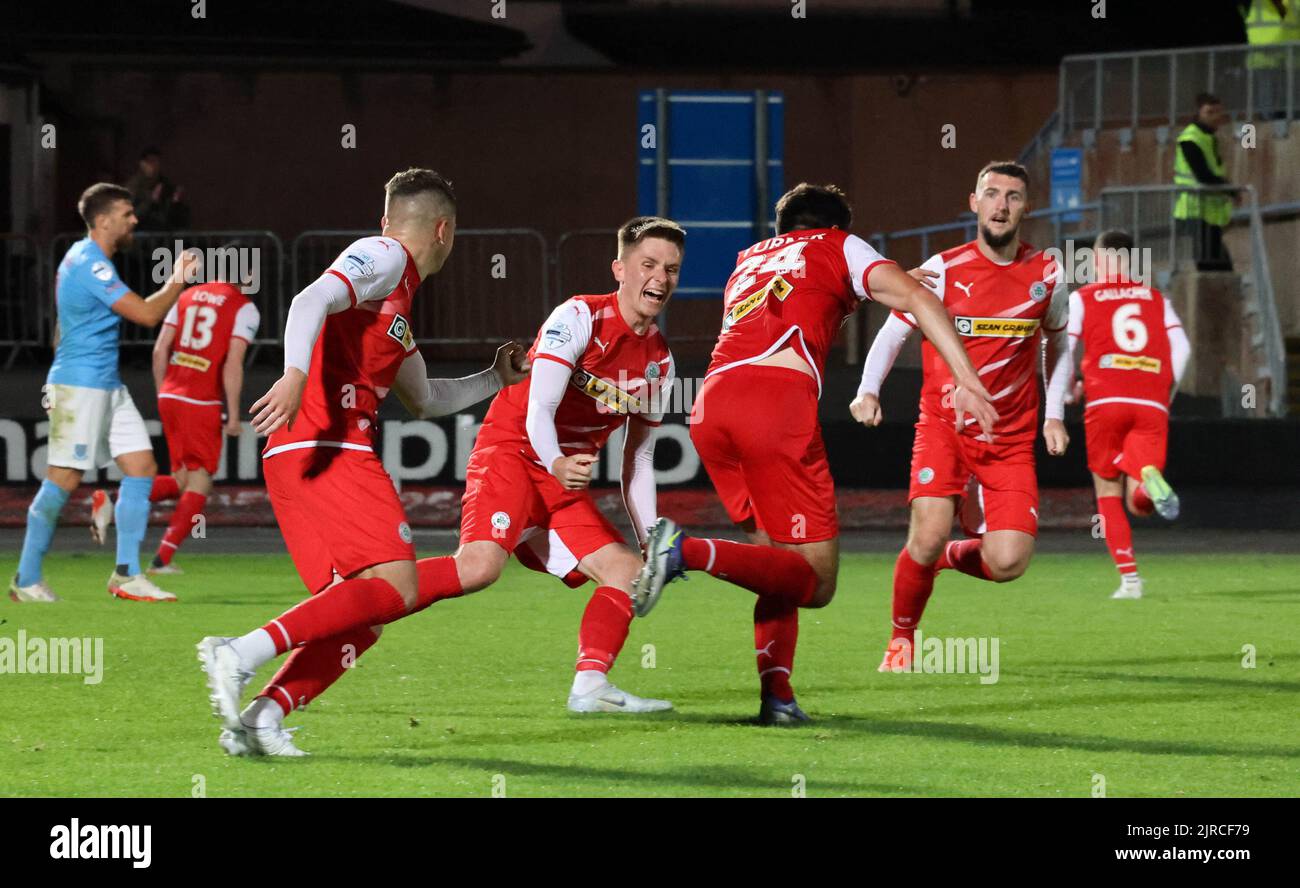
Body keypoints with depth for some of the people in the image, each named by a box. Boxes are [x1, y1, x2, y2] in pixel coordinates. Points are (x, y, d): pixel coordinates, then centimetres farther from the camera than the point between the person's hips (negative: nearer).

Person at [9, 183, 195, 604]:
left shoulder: (84, 257, 16)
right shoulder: (90, 264, -17)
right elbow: (147, 313, -19)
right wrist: (179, 280, -5)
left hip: (107, 385, 10)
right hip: (79, 384, -10)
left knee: (142, 467, 2)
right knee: (64, 479, -8)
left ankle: (127, 574, 3)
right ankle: (27, 580, 0)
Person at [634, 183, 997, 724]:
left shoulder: (750, 259, 34)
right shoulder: (841, 247, 19)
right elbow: (917, 301, 7)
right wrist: (967, 382, 1)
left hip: (709, 406, 6)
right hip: (778, 400, -6)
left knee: (784, 563, 18)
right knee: (814, 581, -4)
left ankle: (776, 694, 1)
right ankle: (690, 552, -24)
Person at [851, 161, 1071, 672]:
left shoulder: (1046, 275, 2)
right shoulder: (944, 270, -6)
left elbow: (1058, 344, 20)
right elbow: (893, 332, 2)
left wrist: (1054, 414, 11)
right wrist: (868, 390, -15)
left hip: (1011, 438, 2)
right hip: (943, 425, -2)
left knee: (1007, 564, -13)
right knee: (927, 536, -22)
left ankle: (947, 556, 23)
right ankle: (901, 639, 5)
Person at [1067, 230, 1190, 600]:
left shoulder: (1082, 298, 10)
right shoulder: (1155, 298, 17)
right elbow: (1181, 348, 7)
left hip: (1105, 402, -1)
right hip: (1151, 404, 1)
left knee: (1109, 495, 12)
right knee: (1139, 501, -3)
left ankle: (1129, 578, -2)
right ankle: (1150, 482, -42)